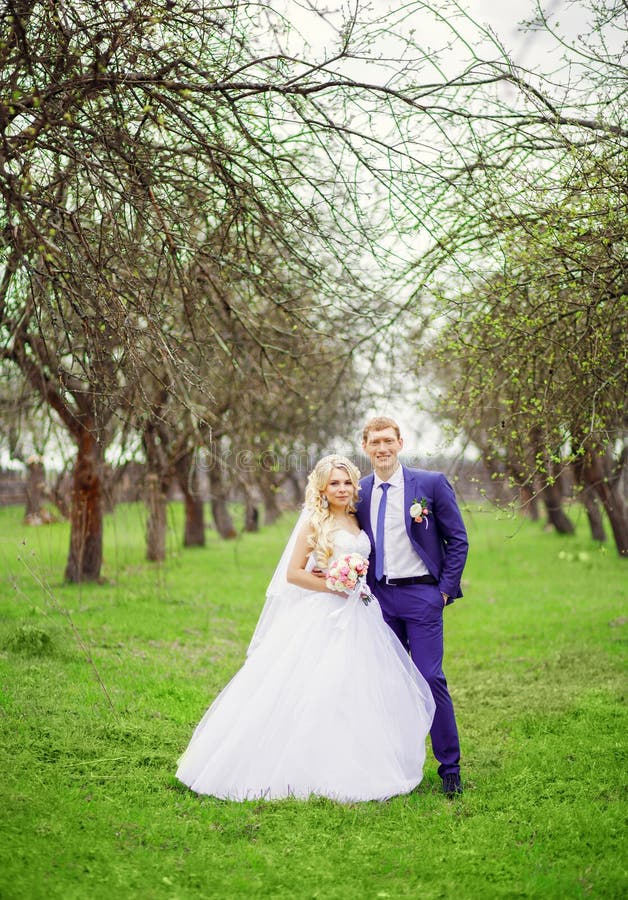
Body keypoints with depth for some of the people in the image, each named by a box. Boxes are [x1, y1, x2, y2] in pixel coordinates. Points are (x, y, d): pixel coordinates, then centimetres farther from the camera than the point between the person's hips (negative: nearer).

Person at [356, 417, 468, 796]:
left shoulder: (432, 483, -2)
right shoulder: (359, 492, 7)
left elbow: (458, 540, 0)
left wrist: (446, 590, -6)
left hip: (421, 595, -3)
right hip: (379, 598, 4)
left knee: (431, 679, -7)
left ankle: (450, 768, 5)